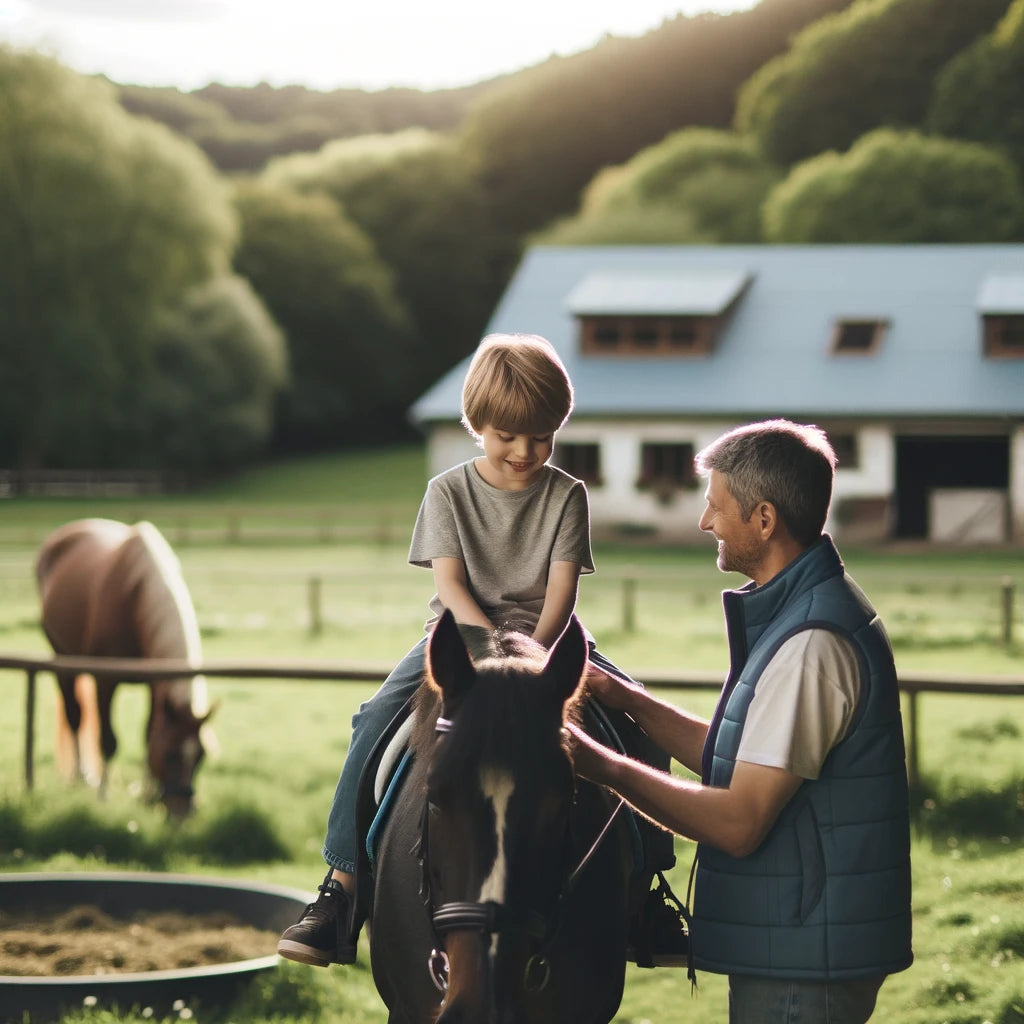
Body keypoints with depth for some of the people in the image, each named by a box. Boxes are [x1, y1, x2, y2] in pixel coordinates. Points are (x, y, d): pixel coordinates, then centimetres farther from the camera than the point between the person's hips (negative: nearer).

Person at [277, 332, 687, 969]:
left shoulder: (567, 496, 2)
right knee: (377, 719, -26)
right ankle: (343, 882, -21)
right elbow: (450, 584, -8)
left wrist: (534, 649, -26)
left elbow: (562, 588, -6)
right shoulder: (449, 493, 1)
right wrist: (495, 645, -26)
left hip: (548, 637, 1)